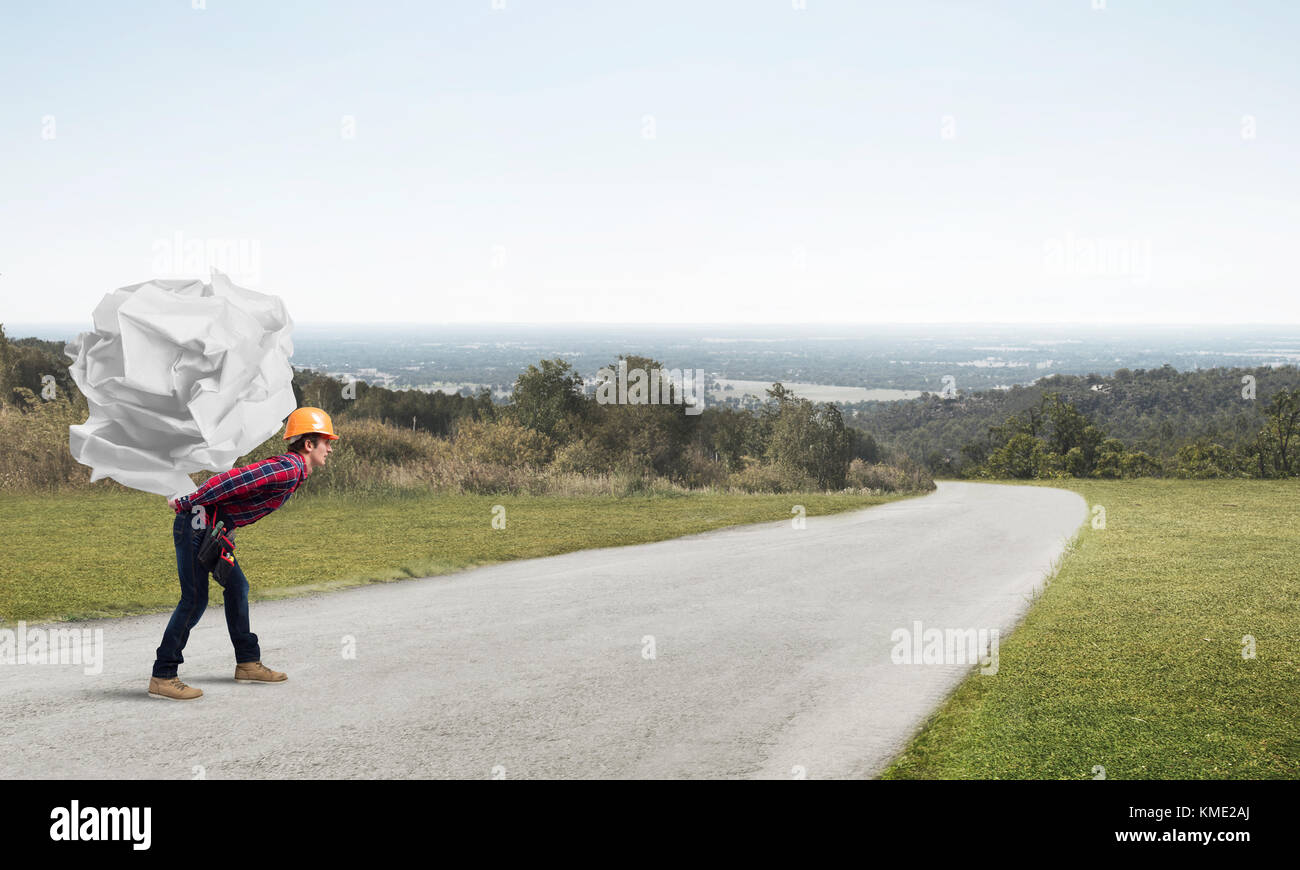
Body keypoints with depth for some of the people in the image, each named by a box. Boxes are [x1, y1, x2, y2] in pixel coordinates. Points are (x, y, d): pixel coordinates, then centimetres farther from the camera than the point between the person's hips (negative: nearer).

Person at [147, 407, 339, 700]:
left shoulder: (289, 469, 14)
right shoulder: (287, 470, -19)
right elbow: (229, 480, -26)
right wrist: (185, 504, -18)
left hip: (215, 530, 10)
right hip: (197, 524, -10)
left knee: (236, 587, 16)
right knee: (195, 600, -9)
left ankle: (247, 662, 25)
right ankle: (162, 676, -5)